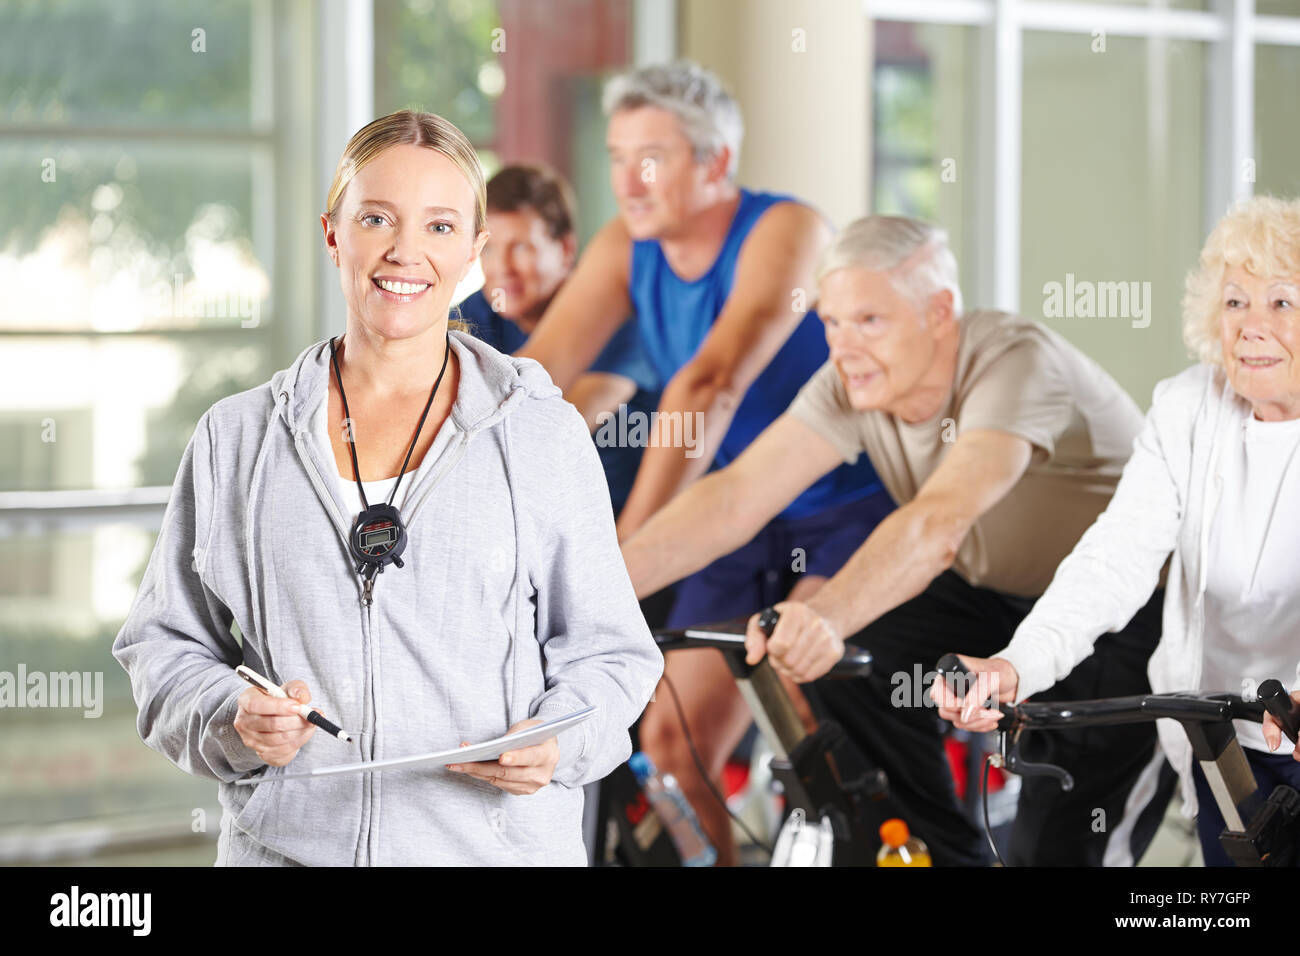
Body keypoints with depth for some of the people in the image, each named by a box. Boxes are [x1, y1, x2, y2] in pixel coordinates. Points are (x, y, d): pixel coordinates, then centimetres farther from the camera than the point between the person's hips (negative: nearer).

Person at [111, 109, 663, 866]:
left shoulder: (547, 435, 3)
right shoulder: (235, 440, 6)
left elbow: (606, 648, 5)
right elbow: (164, 642, 9)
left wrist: (557, 742, -13)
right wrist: (232, 719, -10)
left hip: (497, 843, -1)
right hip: (286, 843, 1)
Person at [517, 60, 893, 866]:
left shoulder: (786, 231, -21)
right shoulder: (625, 249, -2)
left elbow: (712, 383, -34)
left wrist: (623, 550, -44)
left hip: (853, 507, -6)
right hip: (750, 521, 6)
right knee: (674, 738, -1)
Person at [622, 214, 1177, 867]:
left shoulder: (1016, 363, -32)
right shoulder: (856, 381, -13)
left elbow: (939, 521, -48)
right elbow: (736, 496, -23)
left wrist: (825, 617, -64)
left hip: (1128, 610, -7)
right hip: (999, 595, 7)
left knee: (1055, 848, -21)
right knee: (843, 660, -17)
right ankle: (945, 850, 2)